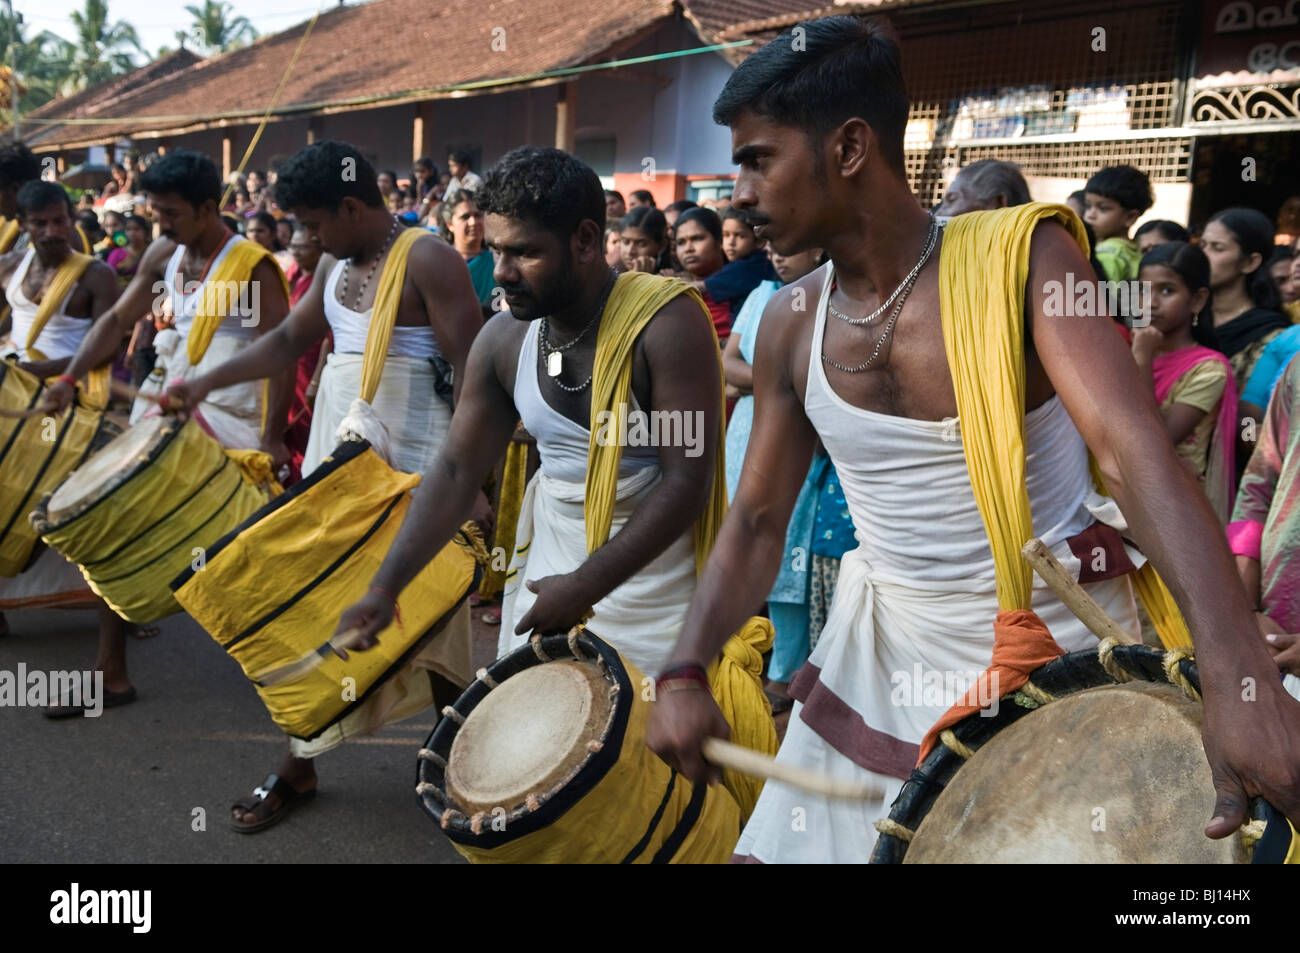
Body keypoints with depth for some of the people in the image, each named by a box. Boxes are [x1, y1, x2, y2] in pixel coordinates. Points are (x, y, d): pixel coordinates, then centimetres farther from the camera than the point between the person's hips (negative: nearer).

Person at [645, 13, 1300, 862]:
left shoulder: (1022, 257, -17)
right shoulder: (791, 323, -2)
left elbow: (1138, 450, -29)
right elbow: (758, 519, 4)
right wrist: (686, 672, -11)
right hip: (884, 650, 5)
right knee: (779, 846, 8)